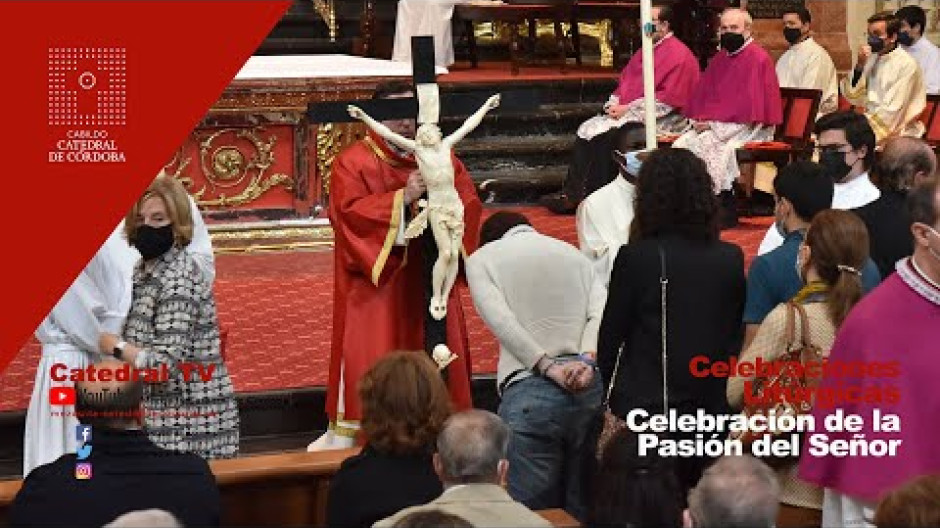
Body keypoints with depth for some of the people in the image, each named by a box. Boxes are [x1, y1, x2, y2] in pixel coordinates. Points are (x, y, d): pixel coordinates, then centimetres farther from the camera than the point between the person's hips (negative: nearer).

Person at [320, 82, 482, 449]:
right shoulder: (353, 162, -5)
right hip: (375, 279, -4)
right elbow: (349, 212, -18)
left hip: (427, 278, 4)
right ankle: (344, 433, 2)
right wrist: (403, 198, -26)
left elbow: (469, 203, 2)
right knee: (366, 352, -5)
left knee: (433, 348, 7)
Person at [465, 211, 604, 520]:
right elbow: (600, 312, 7)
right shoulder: (574, 254, 23)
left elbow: (499, 318, -4)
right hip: (590, 387, 4)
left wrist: (547, 367, -7)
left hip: (530, 391, -4)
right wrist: (588, 361, -6)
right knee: (582, 508, 8)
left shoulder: (481, 258, 13)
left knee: (532, 509, -3)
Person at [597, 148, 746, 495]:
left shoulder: (635, 258, -12)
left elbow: (611, 335, -4)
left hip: (644, 404, -3)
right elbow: (737, 335, 8)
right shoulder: (730, 259, -1)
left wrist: (603, 388, 10)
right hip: (710, 407, 4)